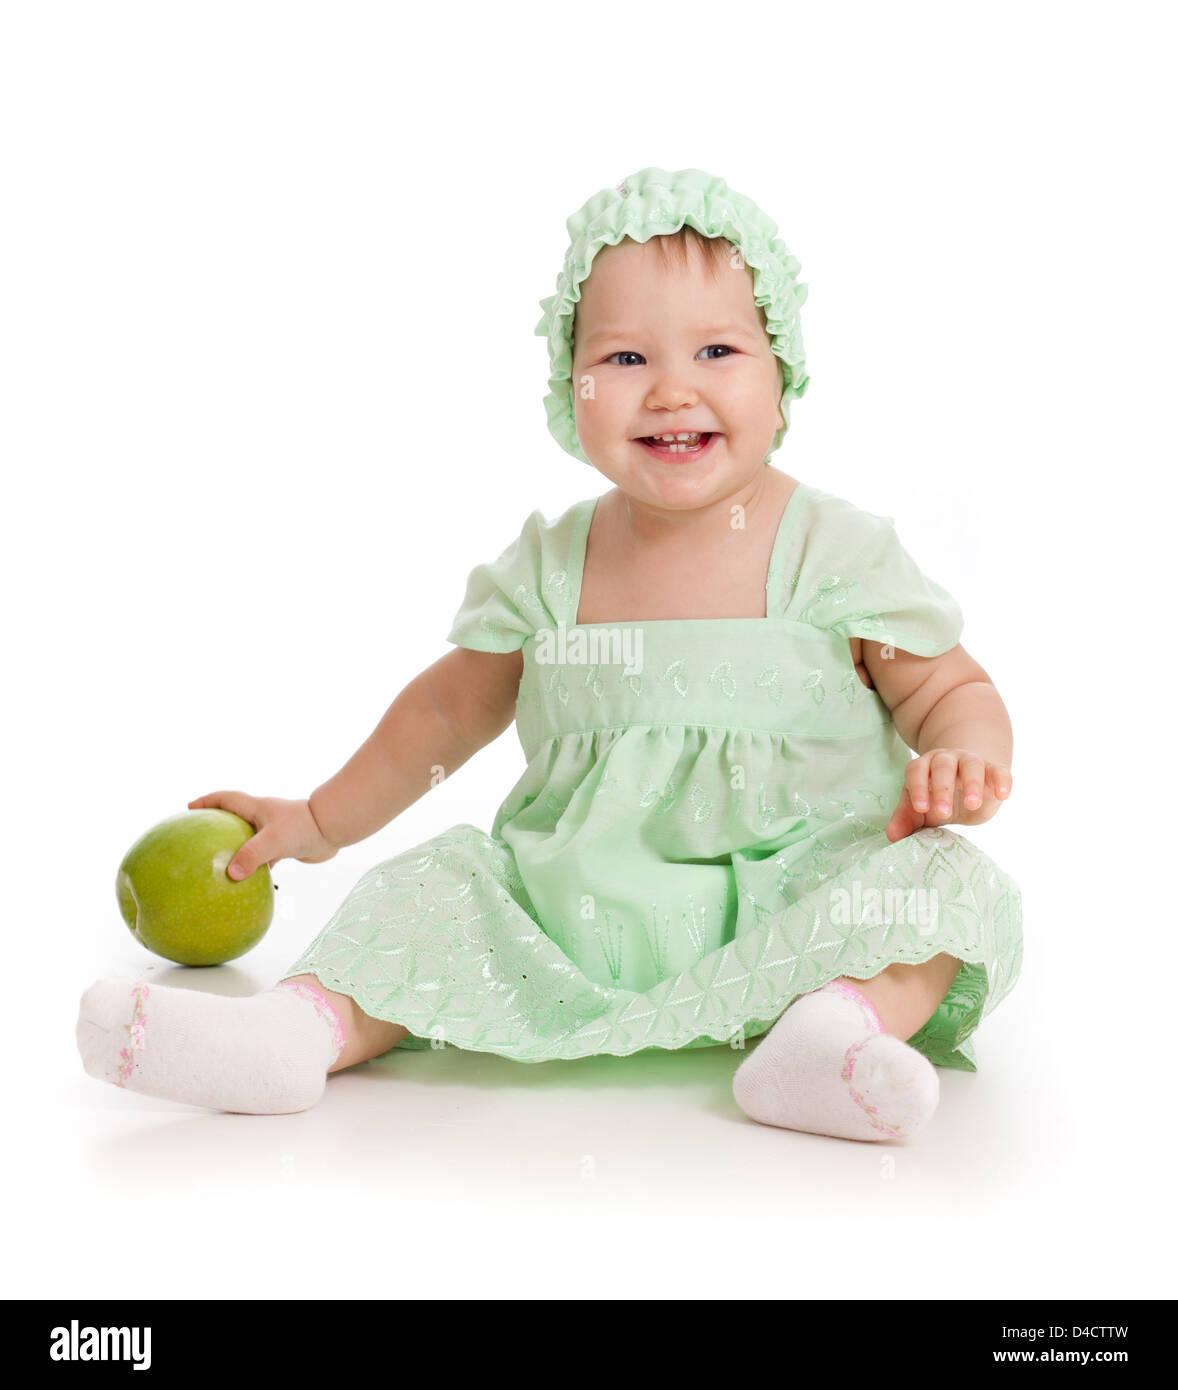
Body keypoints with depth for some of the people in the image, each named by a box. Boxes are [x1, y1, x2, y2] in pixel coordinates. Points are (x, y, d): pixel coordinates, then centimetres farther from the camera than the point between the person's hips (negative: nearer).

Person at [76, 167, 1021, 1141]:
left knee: (942, 880, -25)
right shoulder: (550, 566, 3)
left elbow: (951, 690, 1)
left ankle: (840, 1025, -44)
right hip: (588, 908, 3)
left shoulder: (837, 552, -5)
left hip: (794, 891, -2)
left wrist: (964, 762, -24)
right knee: (438, 885, -8)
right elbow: (453, 705, 17)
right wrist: (321, 821, 23)